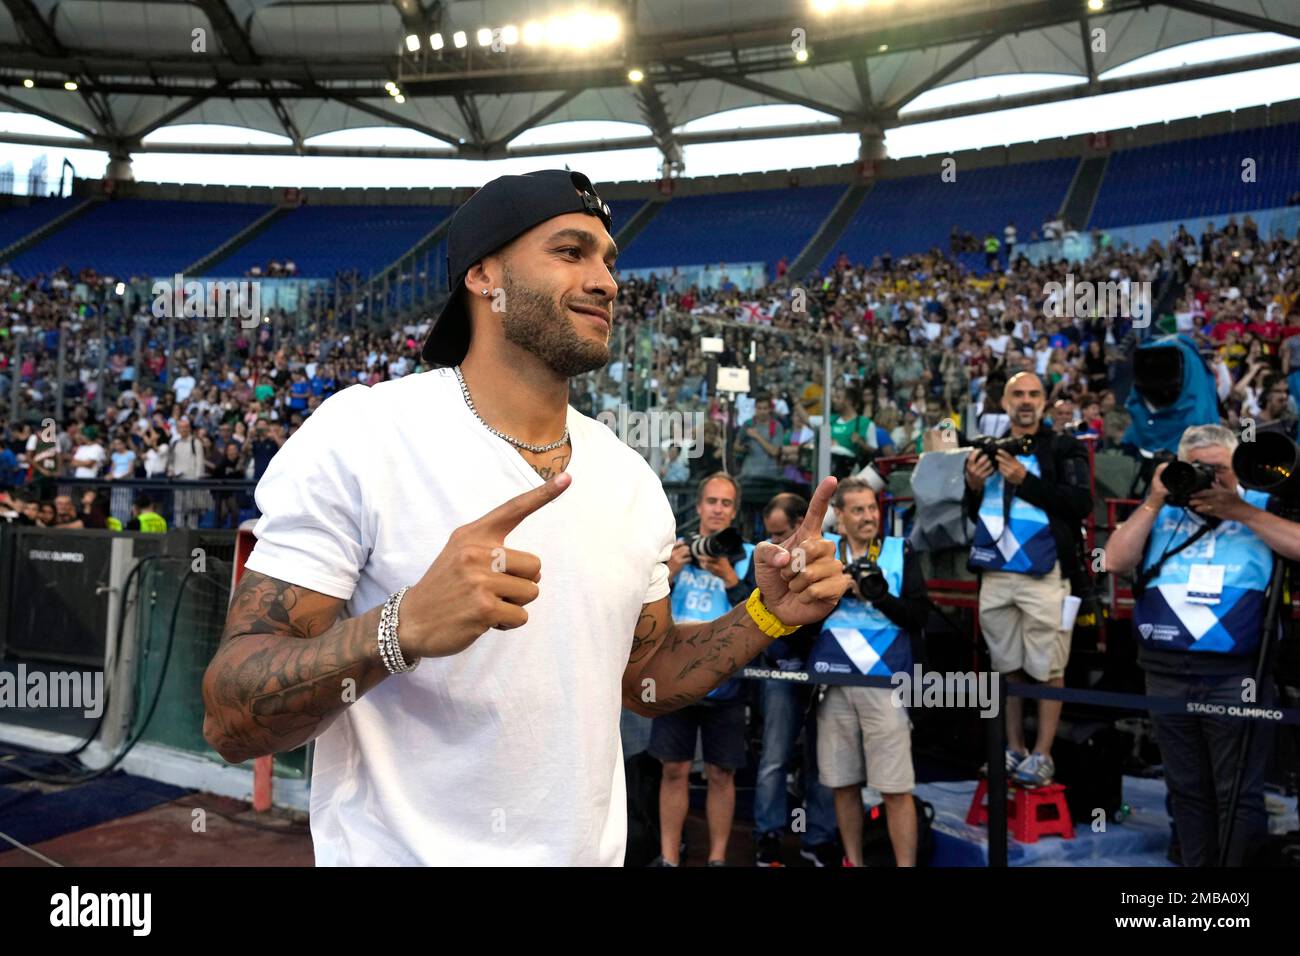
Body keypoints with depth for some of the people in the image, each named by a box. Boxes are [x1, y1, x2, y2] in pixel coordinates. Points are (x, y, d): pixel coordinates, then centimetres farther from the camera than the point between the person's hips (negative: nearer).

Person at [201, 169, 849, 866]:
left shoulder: (631, 478, 0)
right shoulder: (356, 437, -17)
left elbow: (643, 678, 10)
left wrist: (766, 616, -6)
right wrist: (403, 627, -35)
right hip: (404, 851, -5)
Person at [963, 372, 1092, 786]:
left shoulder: (1064, 449, 0)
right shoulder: (988, 447, 13)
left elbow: (1082, 504, -14)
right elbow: (975, 515, 19)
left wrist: (1025, 480, -19)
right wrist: (973, 486, -2)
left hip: (1044, 574, -4)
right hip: (996, 574, 5)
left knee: (1047, 670, 0)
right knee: (1007, 667, 12)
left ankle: (1042, 754, 10)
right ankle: (1014, 748, 22)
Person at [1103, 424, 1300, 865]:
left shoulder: (1262, 508, 6)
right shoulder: (1162, 512, 12)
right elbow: (1115, 562, 0)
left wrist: (1239, 511, -12)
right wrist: (1154, 502, -4)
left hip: (1237, 678, -3)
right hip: (1166, 675, 3)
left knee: (1238, 797, 2)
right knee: (1187, 792, 14)